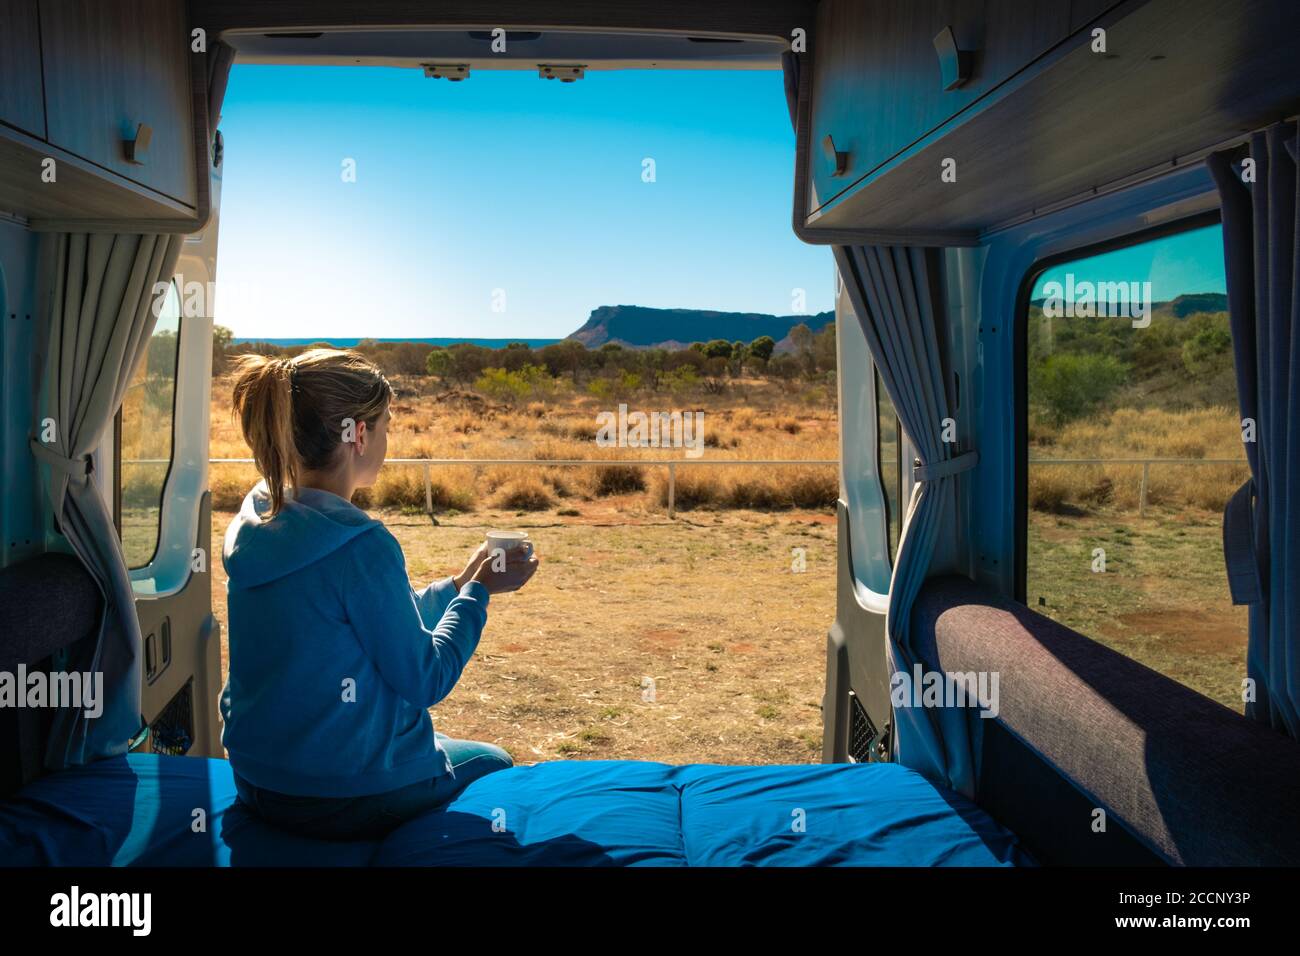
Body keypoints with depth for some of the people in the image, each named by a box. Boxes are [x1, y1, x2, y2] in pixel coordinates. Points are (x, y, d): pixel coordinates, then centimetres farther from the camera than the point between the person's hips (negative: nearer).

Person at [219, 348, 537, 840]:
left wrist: (458, 584, 12)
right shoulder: (361, 545, -26)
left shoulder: (255, 521, 0)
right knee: (491, 762, 22)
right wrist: (477, 593, -7)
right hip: (350, 800, -7)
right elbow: (423, 682, -17)